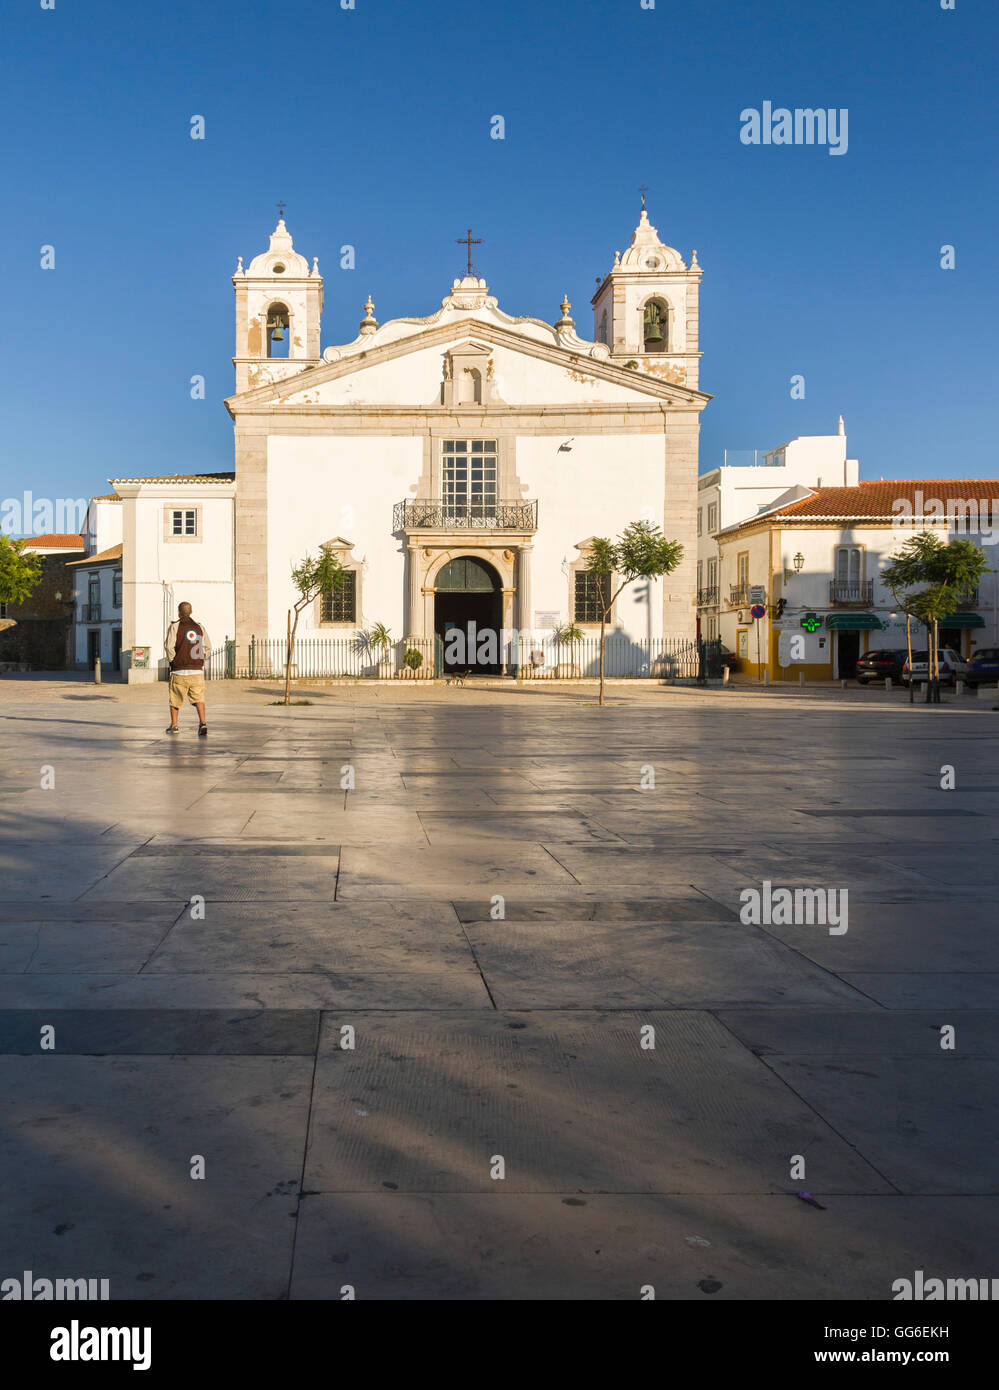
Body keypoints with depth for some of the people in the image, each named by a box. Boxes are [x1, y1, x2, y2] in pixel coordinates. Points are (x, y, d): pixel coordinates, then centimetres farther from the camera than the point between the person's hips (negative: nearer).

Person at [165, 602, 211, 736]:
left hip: (179, 671, -2)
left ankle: (173, 725, 23)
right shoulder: (200, 627, 9)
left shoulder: (175, 627, -2)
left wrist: (171, 661, 2)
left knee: (175, 698, 13)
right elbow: (208, 647, 7)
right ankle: (203, 722, -21)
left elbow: (170, 647, -13)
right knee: (198, 698, -1)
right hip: (197, 670, 2)